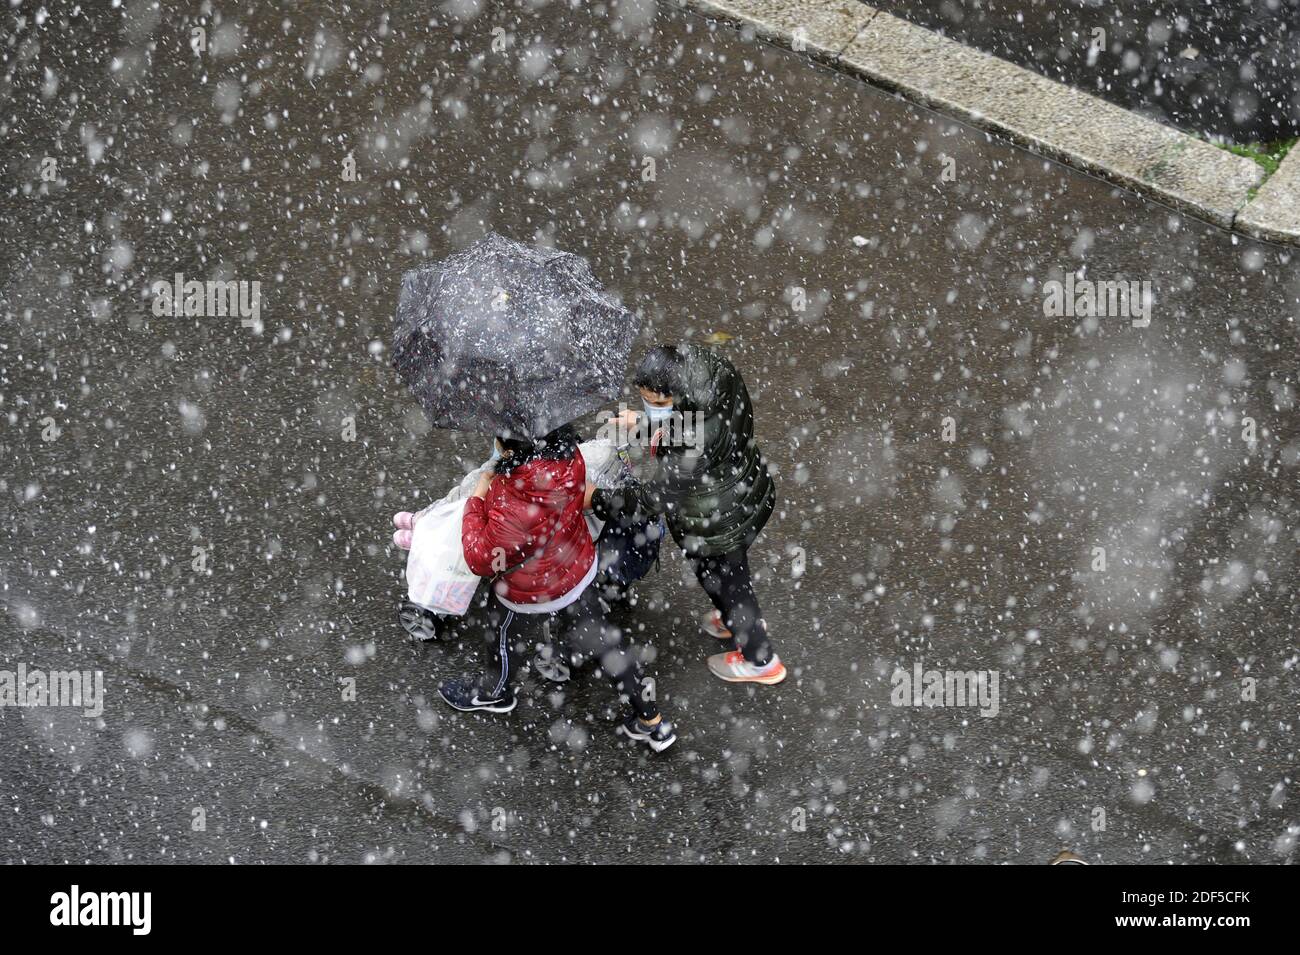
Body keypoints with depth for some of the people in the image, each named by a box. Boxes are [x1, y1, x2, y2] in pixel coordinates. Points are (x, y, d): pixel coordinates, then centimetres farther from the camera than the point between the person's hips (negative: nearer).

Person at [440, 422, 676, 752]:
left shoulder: (516, 511, -44)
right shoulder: (567, 454, -24)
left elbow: (482, 560, -26)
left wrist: (476, 501, -16)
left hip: (534, 600, -6)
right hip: (580, 571, 6)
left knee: (508, 637, 27)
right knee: (602, 639, 24)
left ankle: (495, 692, 60)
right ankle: (650, 720, 38)